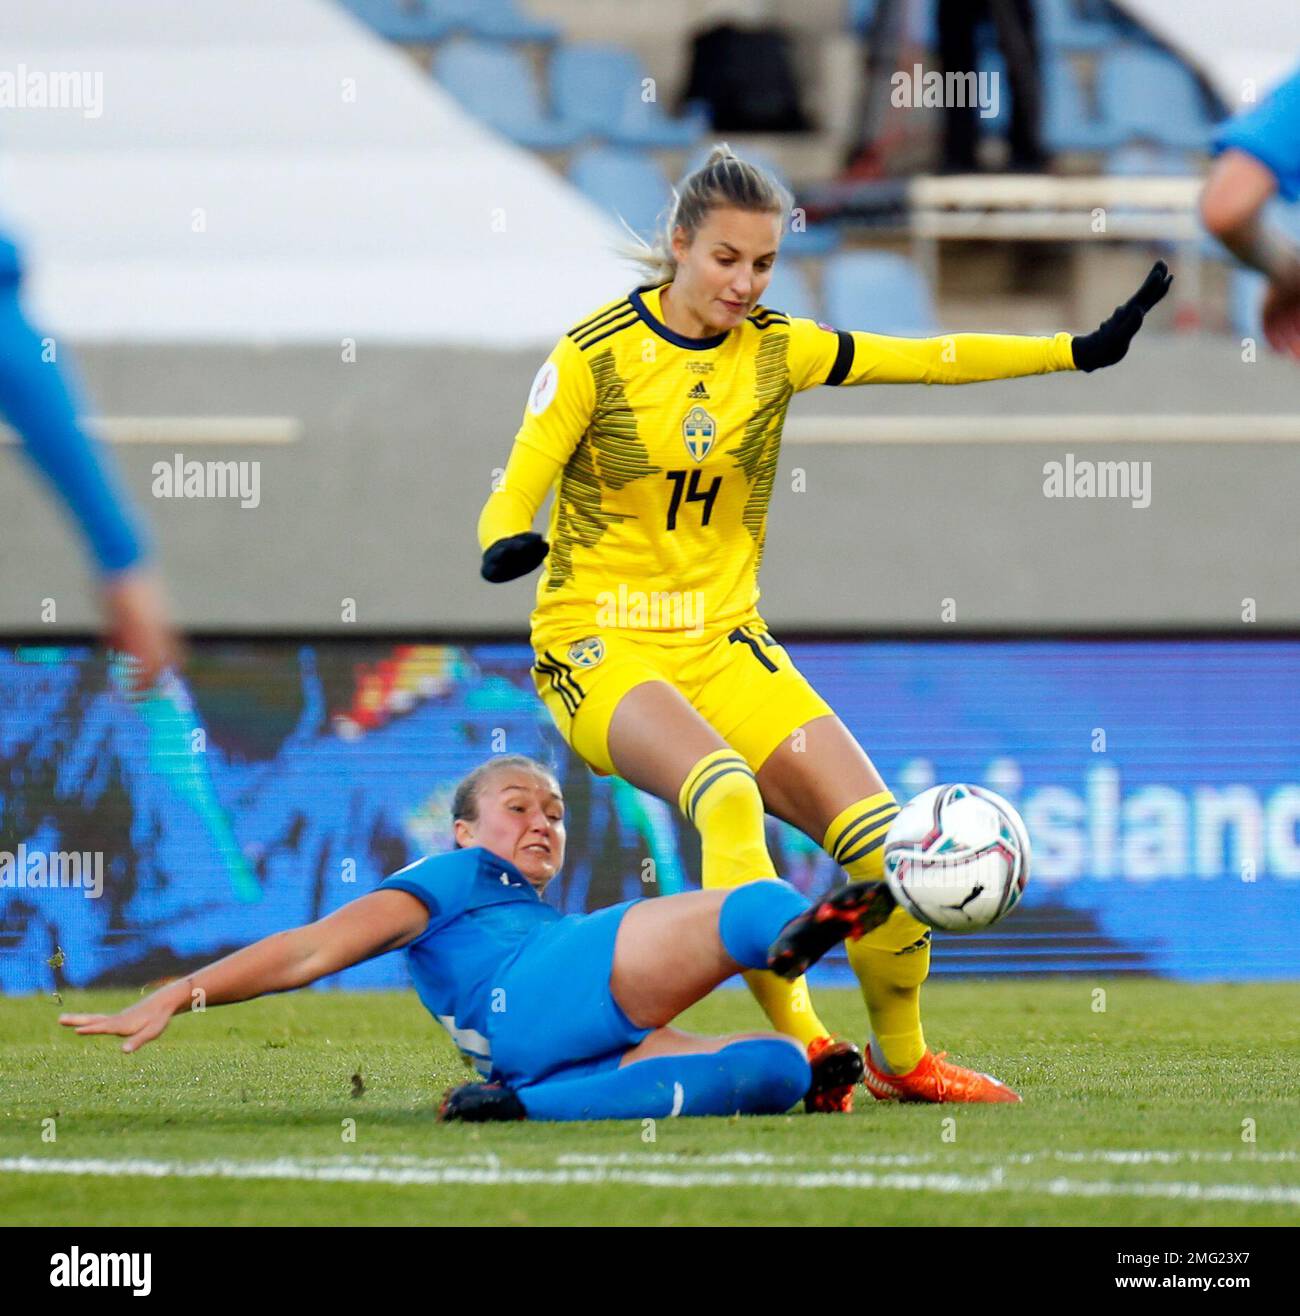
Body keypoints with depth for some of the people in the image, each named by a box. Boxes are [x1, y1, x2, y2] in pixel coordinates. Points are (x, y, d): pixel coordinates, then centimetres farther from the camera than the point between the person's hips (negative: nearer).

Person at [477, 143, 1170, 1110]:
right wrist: (507, 546, -34)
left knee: (880, 839, -9)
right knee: (726, 792, -35)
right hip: (600, 648, -5)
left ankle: (901, 1058, 14)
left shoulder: (776, 349, 2)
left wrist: (1080, 351, -4)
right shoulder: (595, 356, -9)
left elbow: (927, 360, 3)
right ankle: (799, 1043, -29)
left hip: (725, 645, 5)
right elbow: (512, 498, -10)